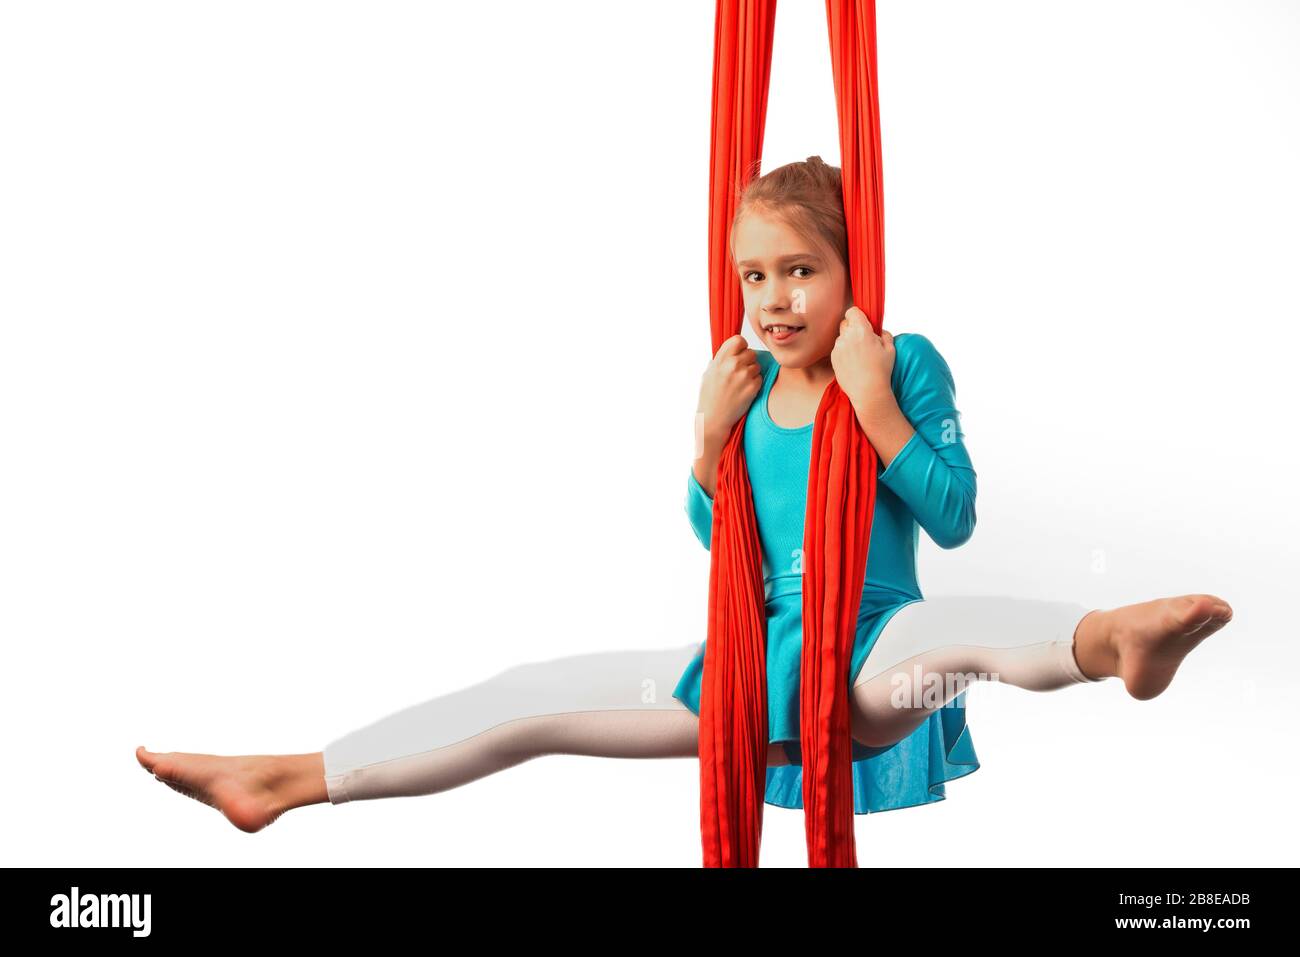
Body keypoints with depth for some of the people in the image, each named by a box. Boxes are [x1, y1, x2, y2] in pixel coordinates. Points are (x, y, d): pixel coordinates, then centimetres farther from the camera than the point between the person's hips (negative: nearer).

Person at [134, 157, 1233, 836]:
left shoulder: (906, 363, -7)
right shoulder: (745, 381, 3)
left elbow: (955, 519, -11)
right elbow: (716, 538, 10)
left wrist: (877, 407, -22)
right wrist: (711, 434, -8)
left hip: (873, 665, -4)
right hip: (756, 667, 4)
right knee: (536, 693, -2)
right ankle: (284, 780, 2)